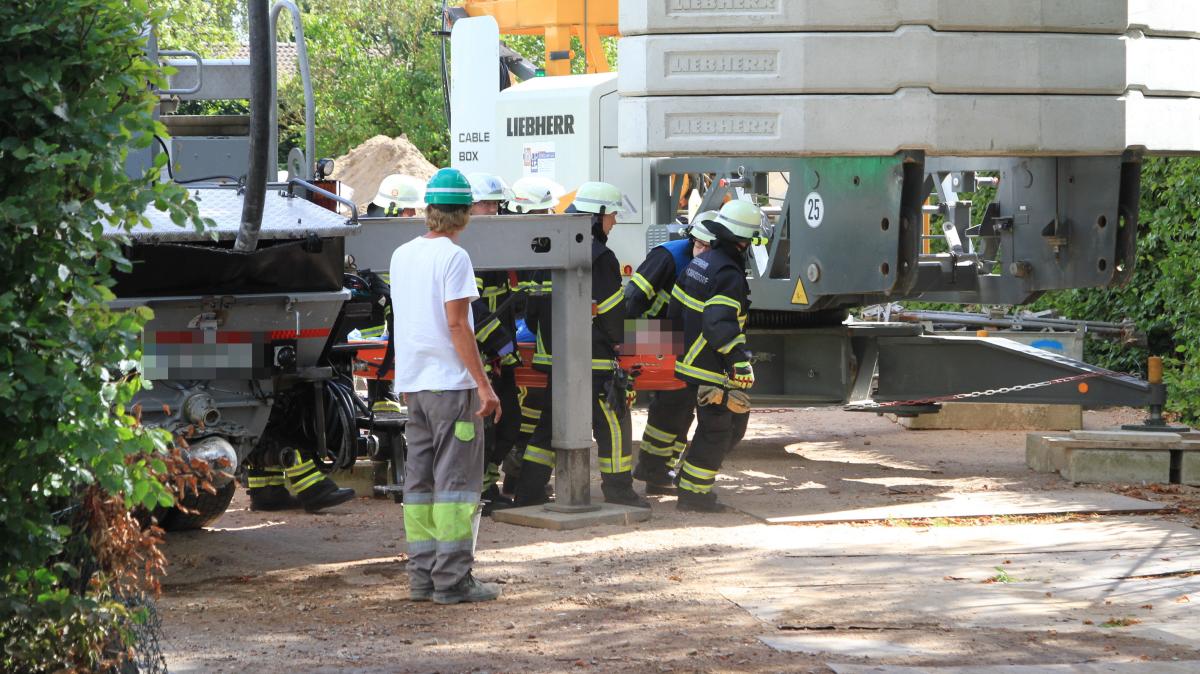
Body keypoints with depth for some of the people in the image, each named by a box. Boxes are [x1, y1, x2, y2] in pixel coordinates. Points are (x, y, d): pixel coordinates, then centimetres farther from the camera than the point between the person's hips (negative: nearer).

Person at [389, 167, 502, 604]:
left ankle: (422, 576, 11)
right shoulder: (453, 257, -12)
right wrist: (484, 385, -15)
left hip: (412, 383, 7)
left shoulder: (401, 255, 11)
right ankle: (452, 580, -6)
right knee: (457, 481, -4)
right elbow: (457, 324, -17)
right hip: (452, 382, -7)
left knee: (420, 481, 10)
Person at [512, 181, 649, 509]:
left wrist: (542, 337, 25)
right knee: (613, 422, 3)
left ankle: (528, 493, 12)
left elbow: (533, 303, 16)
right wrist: (621, 340, 4)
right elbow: (613, 310, -11)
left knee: (549, 423, 14)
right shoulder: (599, 257, -13)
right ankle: (619, 492, 7)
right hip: (592, 359, -8)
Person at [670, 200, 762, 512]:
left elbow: (677, 302, 19)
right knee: (716, 429, -1)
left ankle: (686, 473, 24)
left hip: (692, 357, 10)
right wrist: (740, 361, -32)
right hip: (711, 370, -10)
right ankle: (693, 493, 6)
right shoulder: (729, 275, -20)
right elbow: (720, 323, -30)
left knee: (736, 419, 19)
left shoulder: (703, 261, 11)